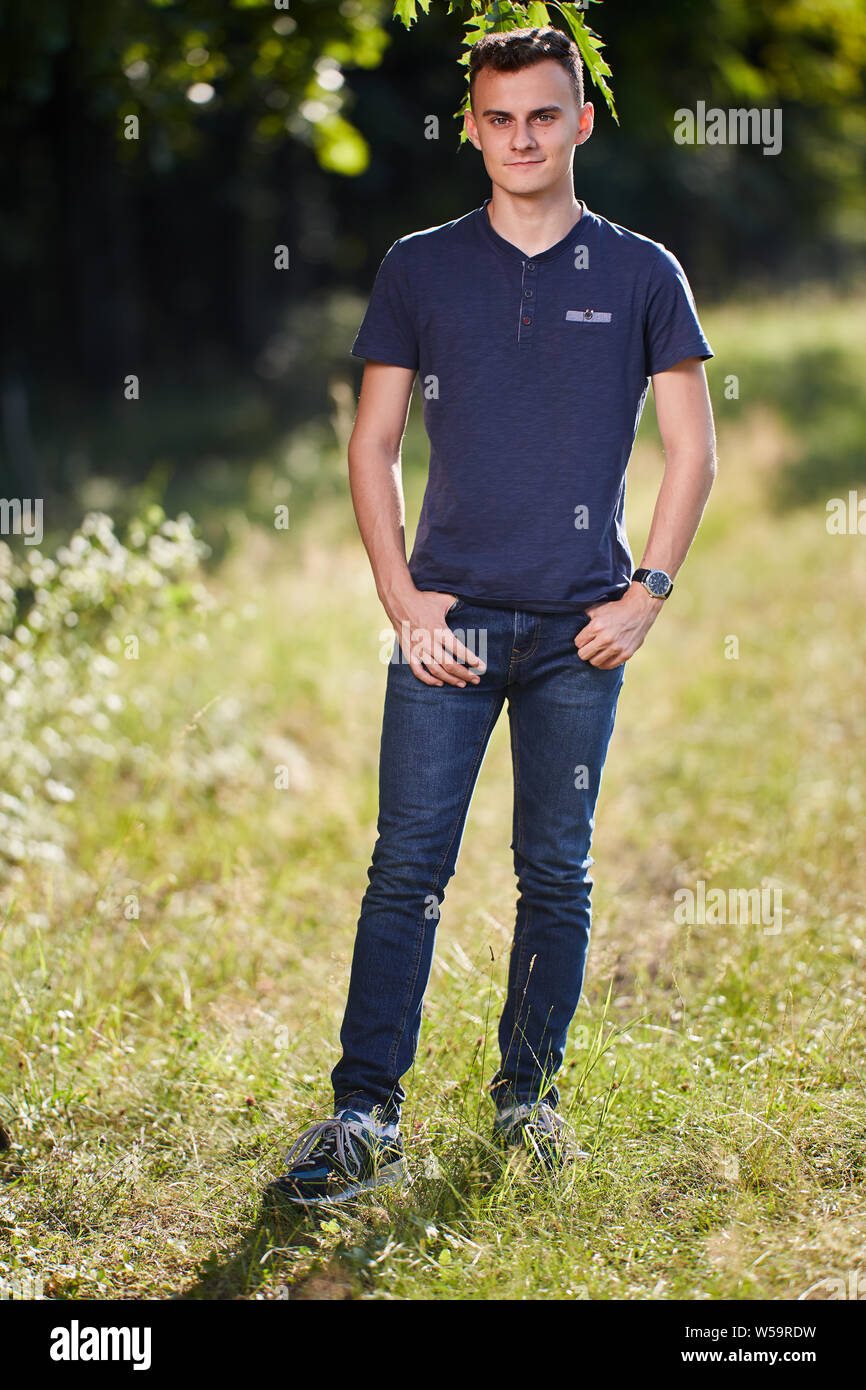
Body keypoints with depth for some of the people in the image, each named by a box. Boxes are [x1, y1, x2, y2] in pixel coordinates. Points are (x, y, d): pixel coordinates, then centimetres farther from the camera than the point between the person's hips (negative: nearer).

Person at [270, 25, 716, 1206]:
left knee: (558, 874, 7)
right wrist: (403, 599, -3)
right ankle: (365, 1116, -3)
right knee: (407, 864, -5)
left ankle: (530, 1095, 21)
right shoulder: (420, 269, 7)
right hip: (450, 617, 0)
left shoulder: (641, 275, 5)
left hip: (581, 630, 0)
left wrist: (646, 595, -3)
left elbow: (693, 451, 6)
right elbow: (373, 447, 7)